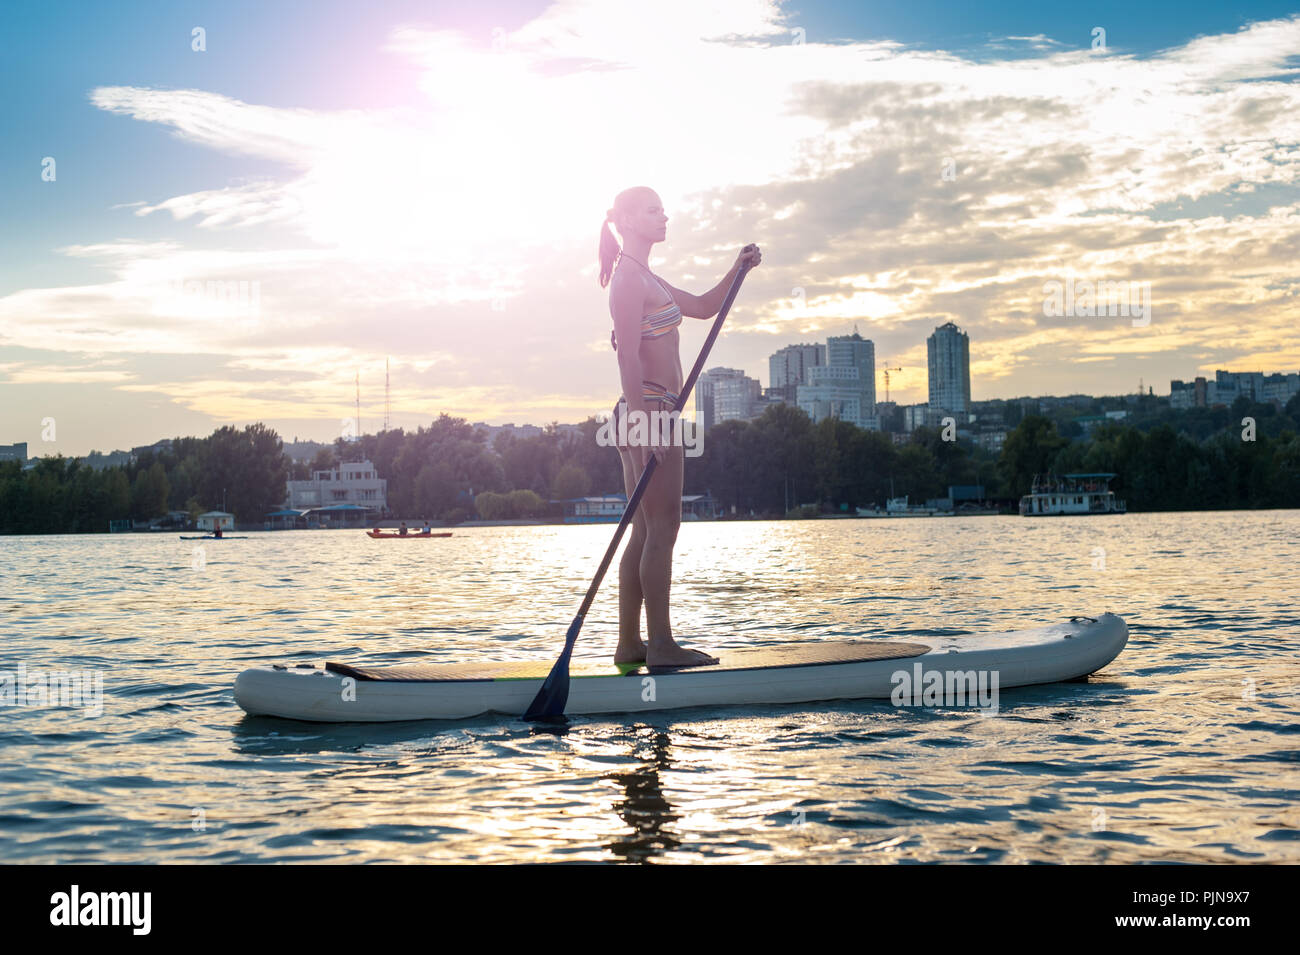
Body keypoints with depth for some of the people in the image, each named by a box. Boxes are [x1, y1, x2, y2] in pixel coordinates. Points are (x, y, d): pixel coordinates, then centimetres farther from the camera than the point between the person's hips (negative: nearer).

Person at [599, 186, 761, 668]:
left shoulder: (644, 278, 21)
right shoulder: (629, 277, -10)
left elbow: (703, 307, 27)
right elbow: (628, 356, -19)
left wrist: (737, 269, 12)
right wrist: (645, 421, -25)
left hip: (646, 416, 10)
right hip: (649, 411, -10)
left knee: (645, 532, 9)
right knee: (663, 528, -9)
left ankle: (629, 644, 11)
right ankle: (661, 645, -7)